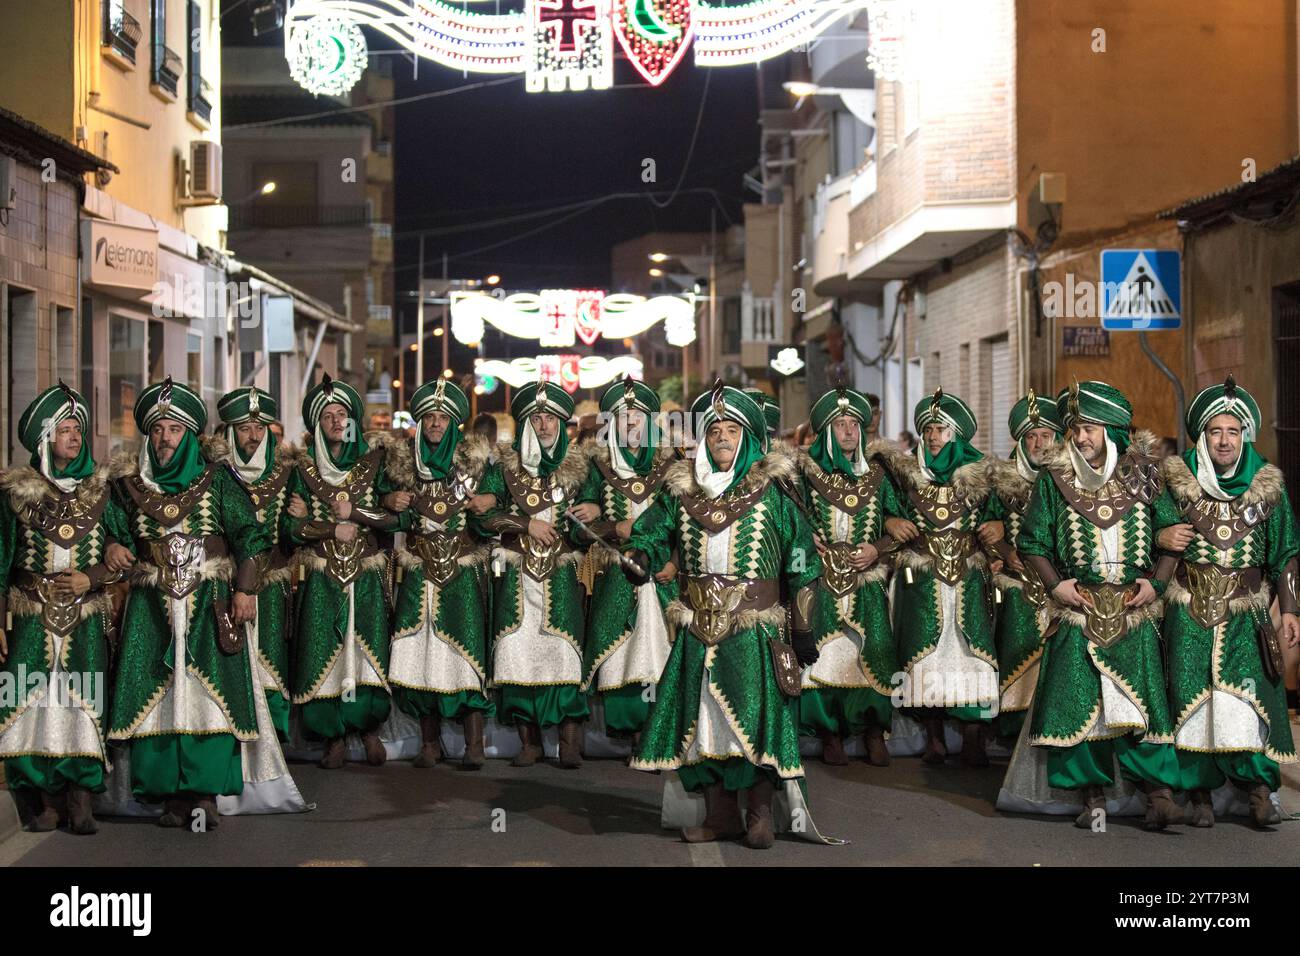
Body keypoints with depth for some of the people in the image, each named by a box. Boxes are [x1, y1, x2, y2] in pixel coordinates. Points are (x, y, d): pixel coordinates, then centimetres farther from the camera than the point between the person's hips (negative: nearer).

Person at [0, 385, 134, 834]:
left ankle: (81, 800, -3)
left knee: (82, 702, -6)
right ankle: (46, 801, 0)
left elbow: (125, 551, 7)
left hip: (86, 618, 0)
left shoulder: (100, 489, 8)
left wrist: (91, 578, -10)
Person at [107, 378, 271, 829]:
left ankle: (205, 792, -7)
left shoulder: (216, 480, 2)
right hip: (152, 606, 2)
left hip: (209, 605, -2)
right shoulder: (130, 485, 10)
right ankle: (170, 793, 2)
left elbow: (251, 534, 0)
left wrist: (245, 589, -6)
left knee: (208, 691, -9)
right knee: (156, 693, -3)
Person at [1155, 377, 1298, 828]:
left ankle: (1259, 788, -7)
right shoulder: (1178, 481, 3)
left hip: (1247, 611, 0)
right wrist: (1162, 539, -18)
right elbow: (1155, 533, 6)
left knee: (1250, 692, -13)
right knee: (1193, 695, -2)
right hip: (1190, 609, 0)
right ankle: (1199, 791, 5)